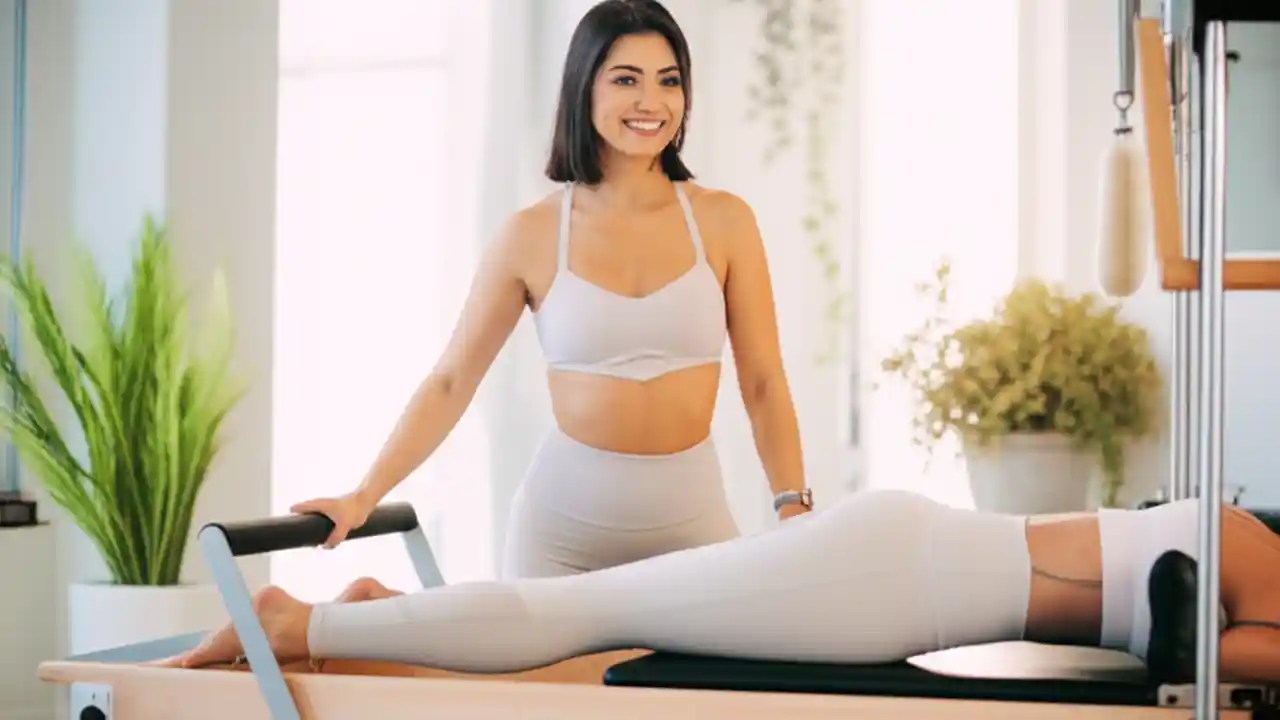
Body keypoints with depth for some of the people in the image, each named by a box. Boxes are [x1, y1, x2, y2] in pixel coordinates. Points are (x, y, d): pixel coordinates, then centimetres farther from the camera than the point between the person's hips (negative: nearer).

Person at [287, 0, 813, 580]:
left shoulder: (723, 222, 0)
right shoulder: (531, 235, -1)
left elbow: (763, 384, 2)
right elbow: (450, 381, 2)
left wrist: (793, 507, -8)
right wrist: (364, 496, -6)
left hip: (690, 517, 1)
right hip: (561, 520, -1)